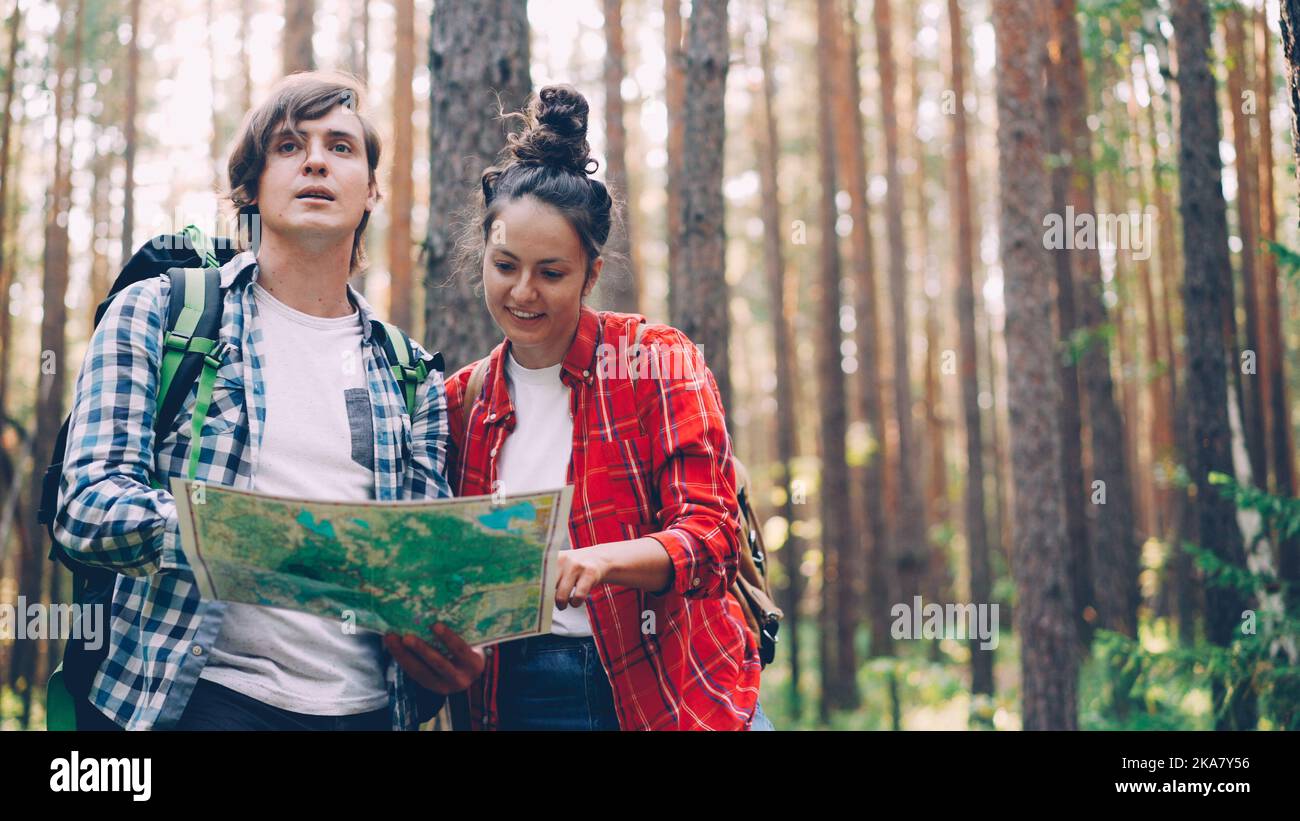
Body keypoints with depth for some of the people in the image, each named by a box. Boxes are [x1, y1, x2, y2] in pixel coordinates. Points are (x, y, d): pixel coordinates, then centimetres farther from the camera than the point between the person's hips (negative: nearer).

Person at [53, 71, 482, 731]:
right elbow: (87, 505, -6)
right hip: (207, 695, -3)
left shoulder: (413, 379, 14)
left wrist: (447, 660, -8)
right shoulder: (155, 314, 6)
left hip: (369, 704, 4)